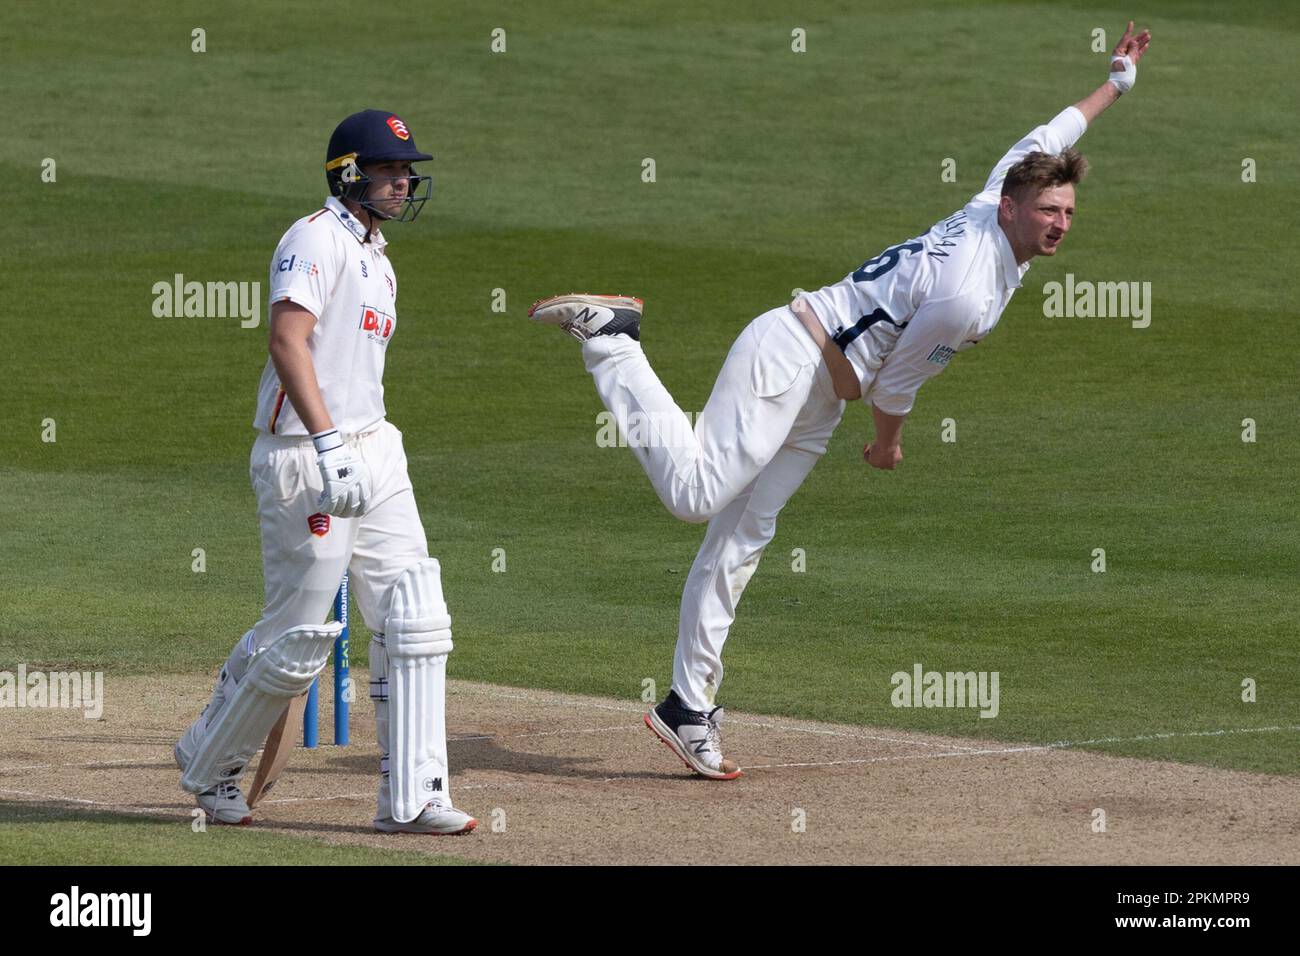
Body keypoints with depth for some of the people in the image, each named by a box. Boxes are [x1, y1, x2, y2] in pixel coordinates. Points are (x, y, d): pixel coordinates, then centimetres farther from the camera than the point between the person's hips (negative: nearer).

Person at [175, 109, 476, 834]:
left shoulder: (376, 257, 19)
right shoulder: (318, 238, -11)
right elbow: (288, 339, -24)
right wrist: (328, 447, -32)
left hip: (371, 450, 9)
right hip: (306, 453, -9)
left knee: (415, 621, 0)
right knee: (299, 634, -3)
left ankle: (411, 798, 1)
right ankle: (210, 766, 18)